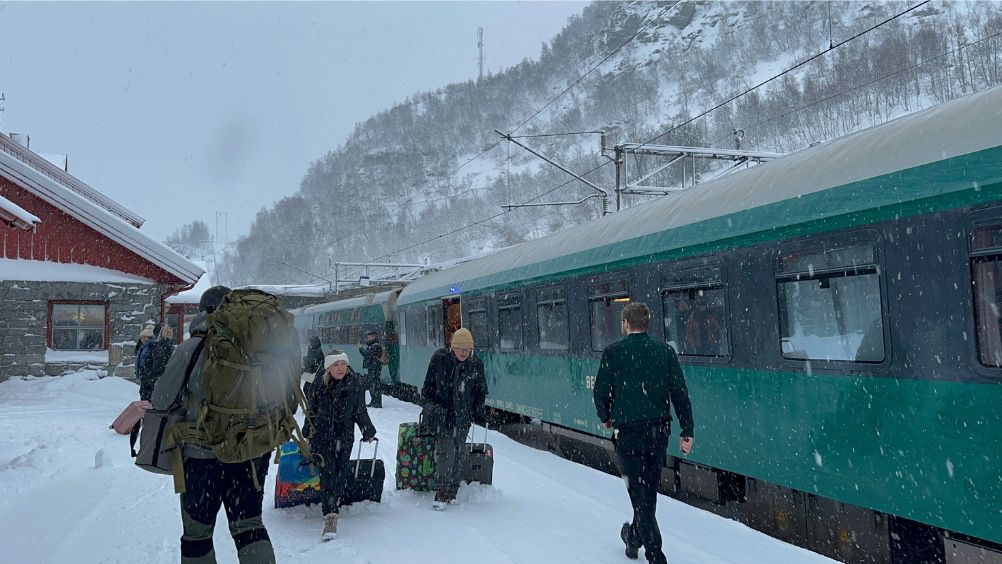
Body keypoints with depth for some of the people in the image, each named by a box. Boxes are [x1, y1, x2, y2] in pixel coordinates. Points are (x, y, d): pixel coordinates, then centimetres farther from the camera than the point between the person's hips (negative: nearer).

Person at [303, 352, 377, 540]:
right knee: (327, 473, -12)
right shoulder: (319, 385, -8)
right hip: (322, 436, -2)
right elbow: (311, 411, 3)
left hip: (345, 437, 2)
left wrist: (368, 431, 12)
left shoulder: (355, 385, -3)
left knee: (341, 474, 6)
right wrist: (308, 434, 7)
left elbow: (360, 411, 8)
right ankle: (330, 517, -12)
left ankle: (334, 505, 26)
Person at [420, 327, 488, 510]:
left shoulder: (476, 364, 2)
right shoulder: (439, 358, -5)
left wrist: (479, 412, 10)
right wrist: (430, 404, -2)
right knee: (446, 450, -13)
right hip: (442, 413, -3)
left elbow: (480, 391, 14)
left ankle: (452, 492, 16)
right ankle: (442, 492, -9)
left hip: (464, 416, 3)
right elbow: (428, 385, 4)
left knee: (460, 452, 5)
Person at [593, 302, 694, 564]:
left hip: (628, 431, -4)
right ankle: (635, 536, 38)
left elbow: (601, 391, -2)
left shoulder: (613, 352, -7)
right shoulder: (665, 351, 1)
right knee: (649, 488, 19)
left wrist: (606, 417, 18)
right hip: (659, 429, 4)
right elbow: (680, 393, -1)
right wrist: (687, 431, 3)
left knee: (639, 491, 2)